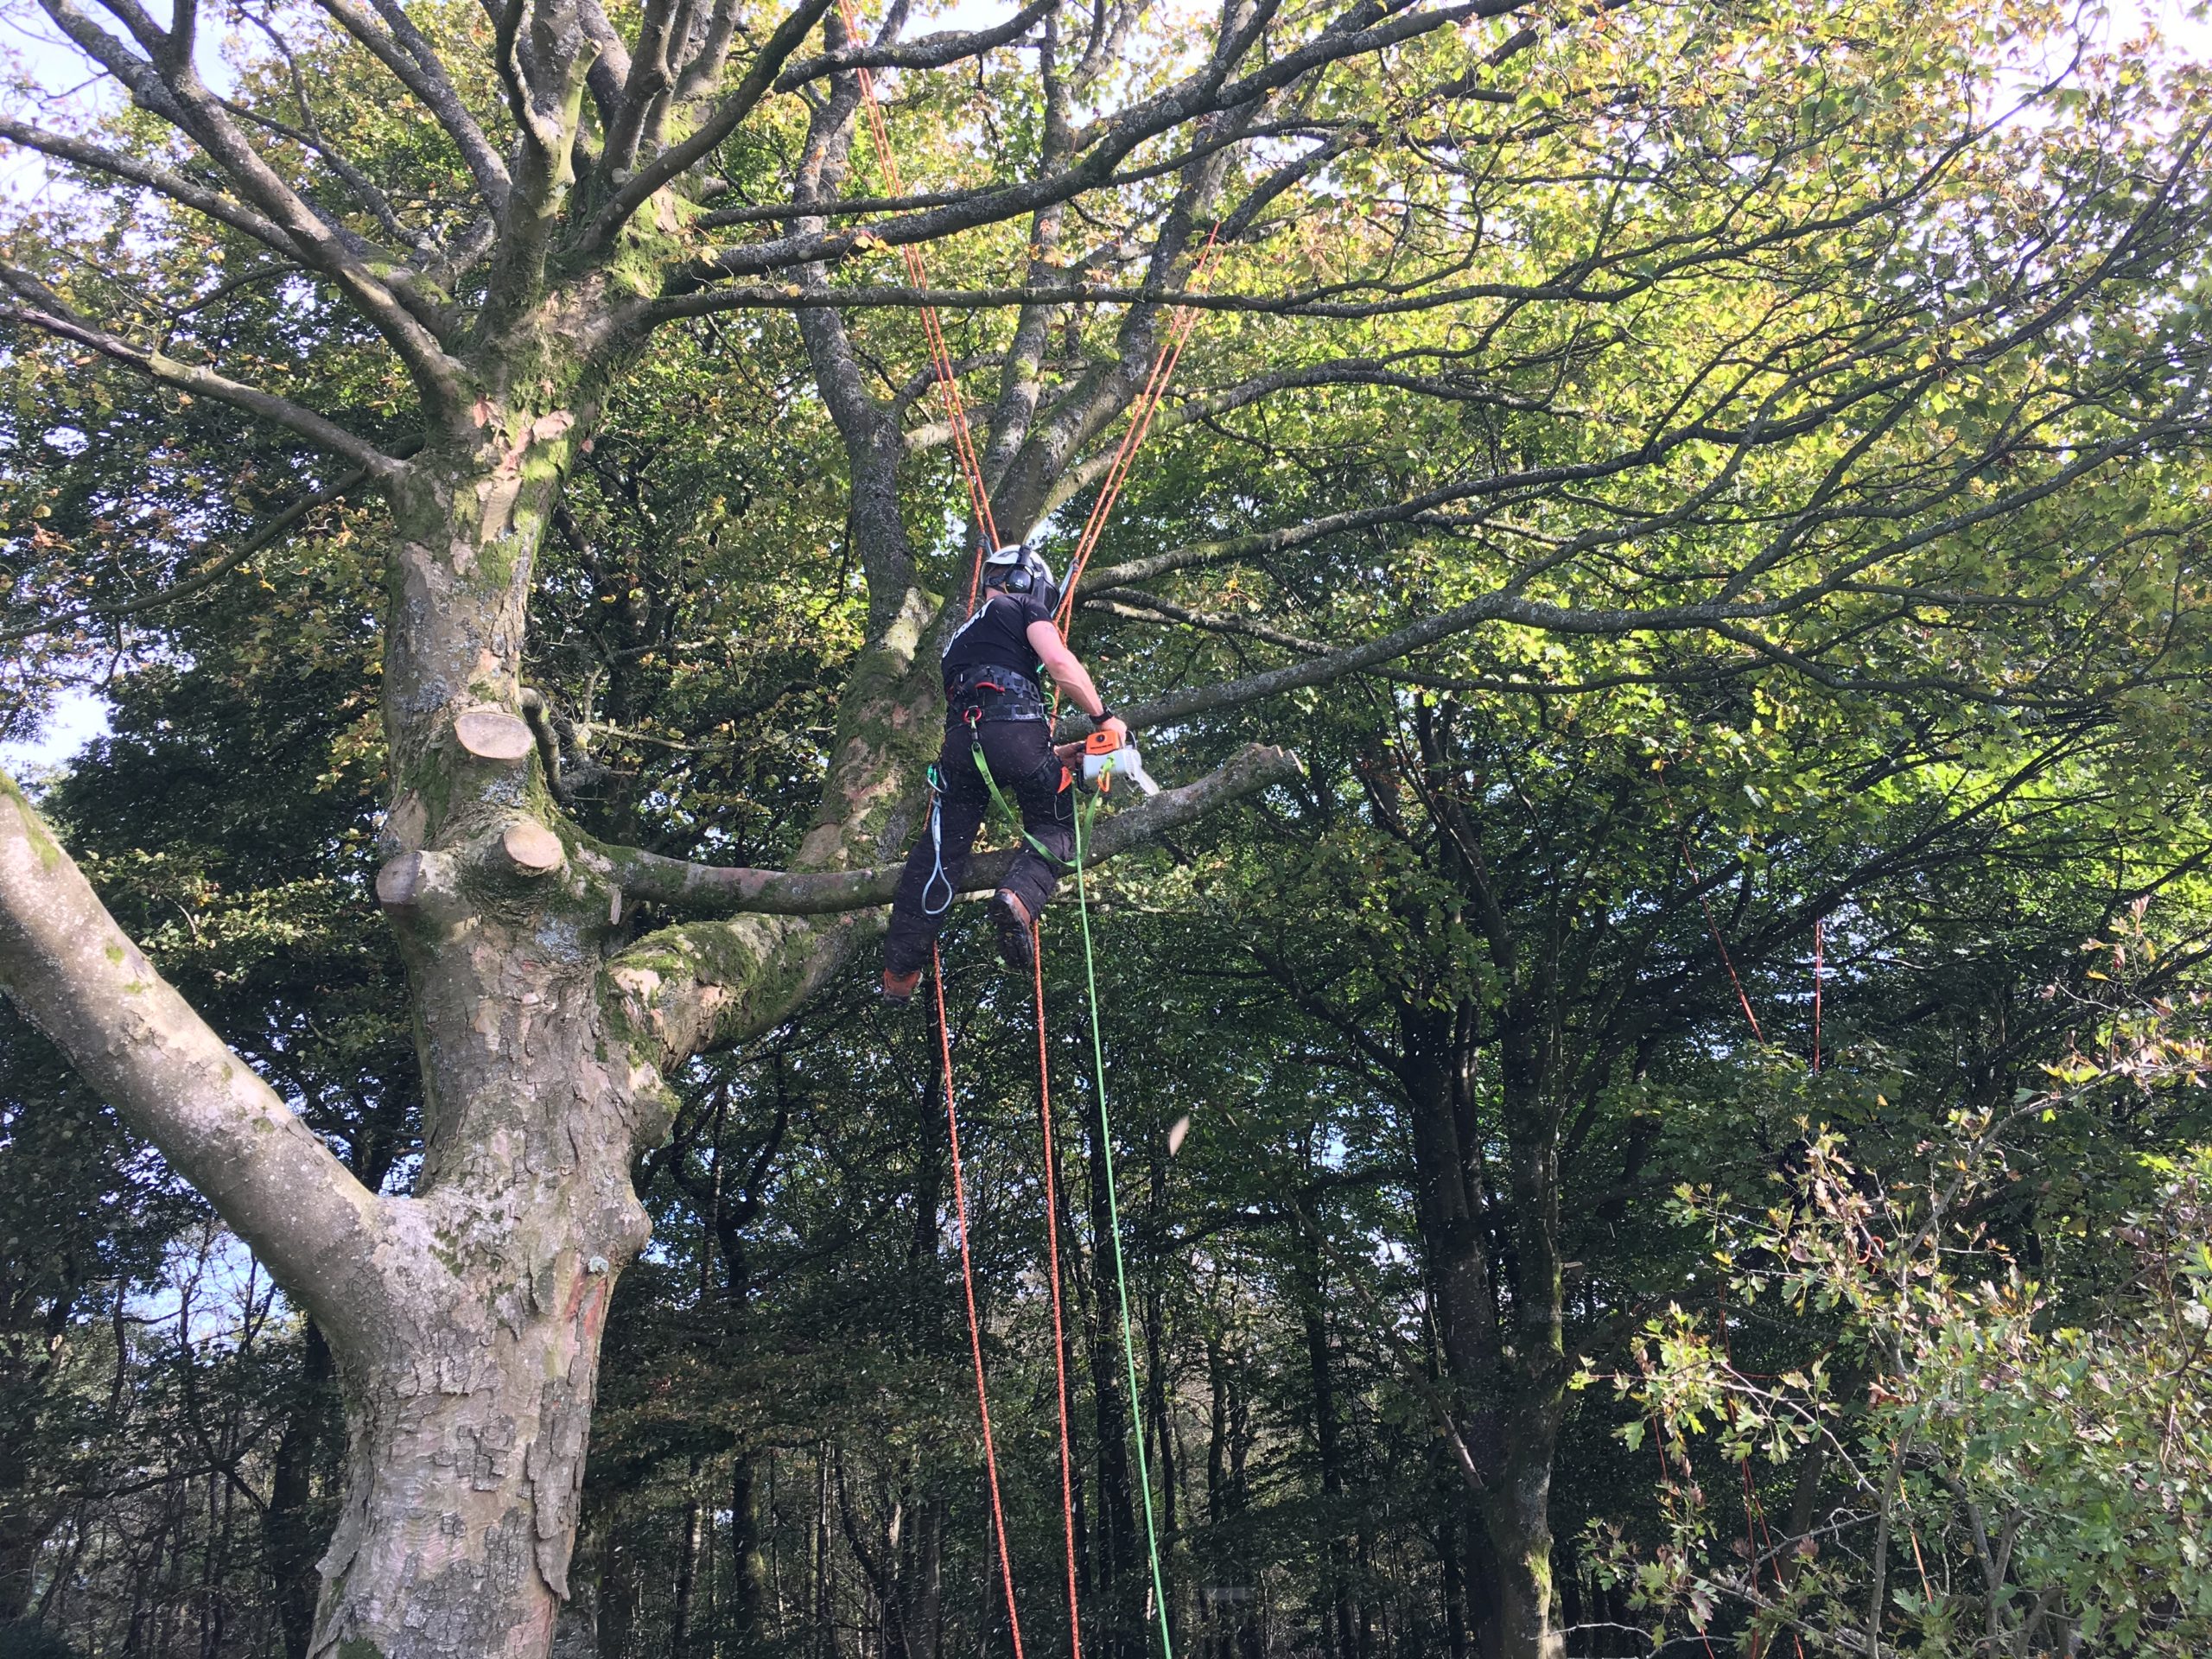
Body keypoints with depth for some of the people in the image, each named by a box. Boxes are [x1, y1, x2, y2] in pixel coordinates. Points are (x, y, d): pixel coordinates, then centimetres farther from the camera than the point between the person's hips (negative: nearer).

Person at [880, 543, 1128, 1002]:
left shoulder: (962, 635, 36)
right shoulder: (1018, 608, 15)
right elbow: (1060, 663, -4)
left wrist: (1059, 753, 39)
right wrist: (1104, 717, 4)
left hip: (960, 737, 5)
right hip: (1015, 728, -5)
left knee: (940, 848, 4)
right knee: (1053, 828, 10)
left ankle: (900, 966, -3)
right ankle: (1019, 898, -21)